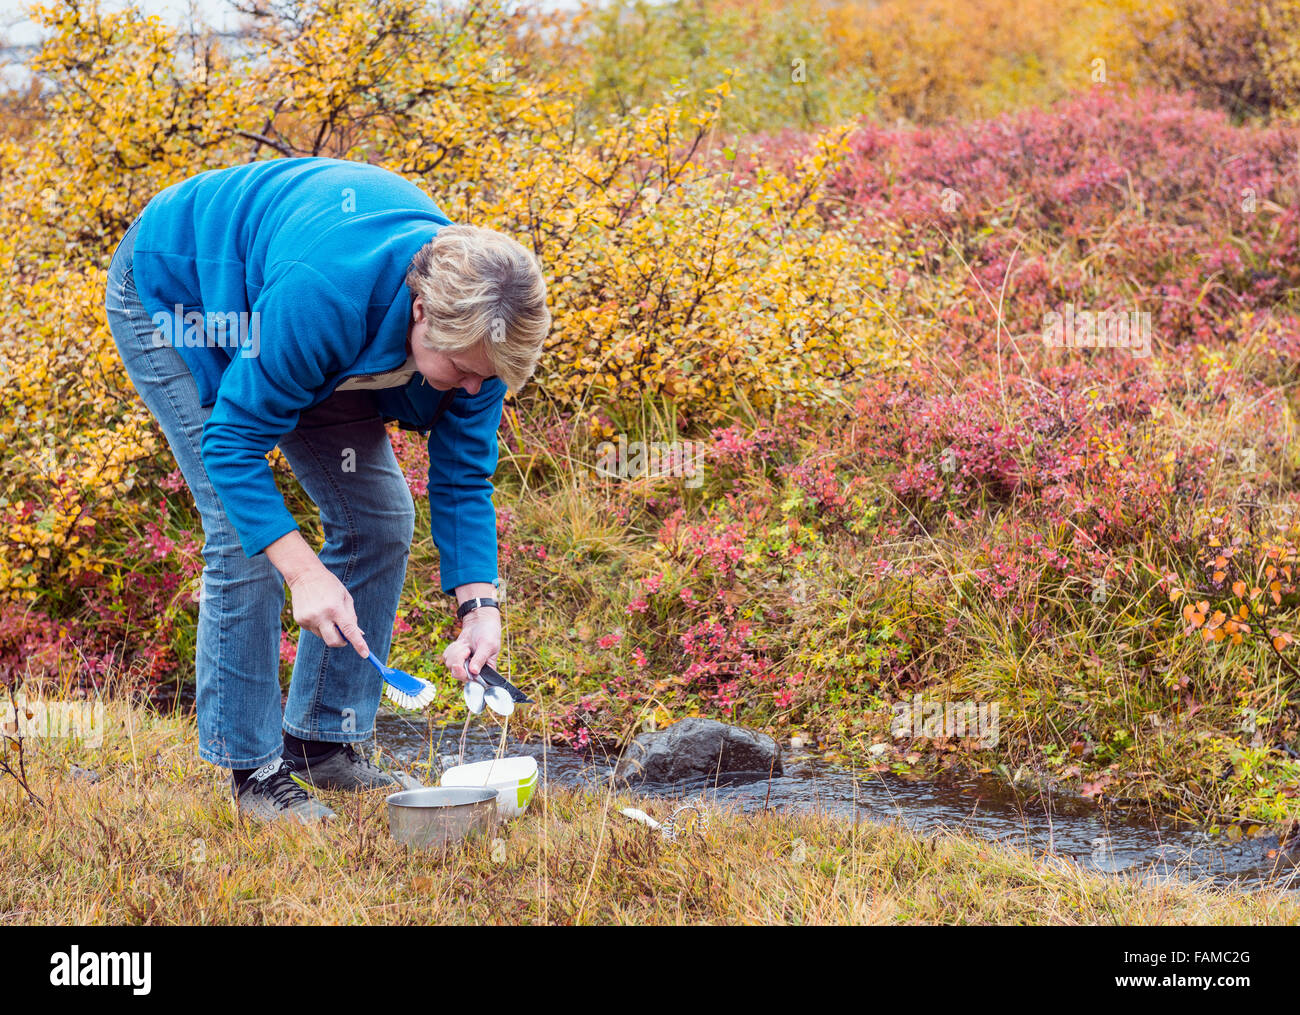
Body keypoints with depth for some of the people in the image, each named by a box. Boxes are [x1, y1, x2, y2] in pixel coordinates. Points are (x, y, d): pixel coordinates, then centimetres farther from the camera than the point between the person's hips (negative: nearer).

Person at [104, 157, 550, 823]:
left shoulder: (475, 320, -23)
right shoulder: (321, 295, -43)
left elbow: (463, 475, -13)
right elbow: (234, 438, -34)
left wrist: (479, 603, -25)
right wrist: (303, 570, -41)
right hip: (173, 294, -7)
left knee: (379, 515, -1)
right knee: (244, 534, -17)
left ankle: (323, 744, 10)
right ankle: (253, 769, -5)